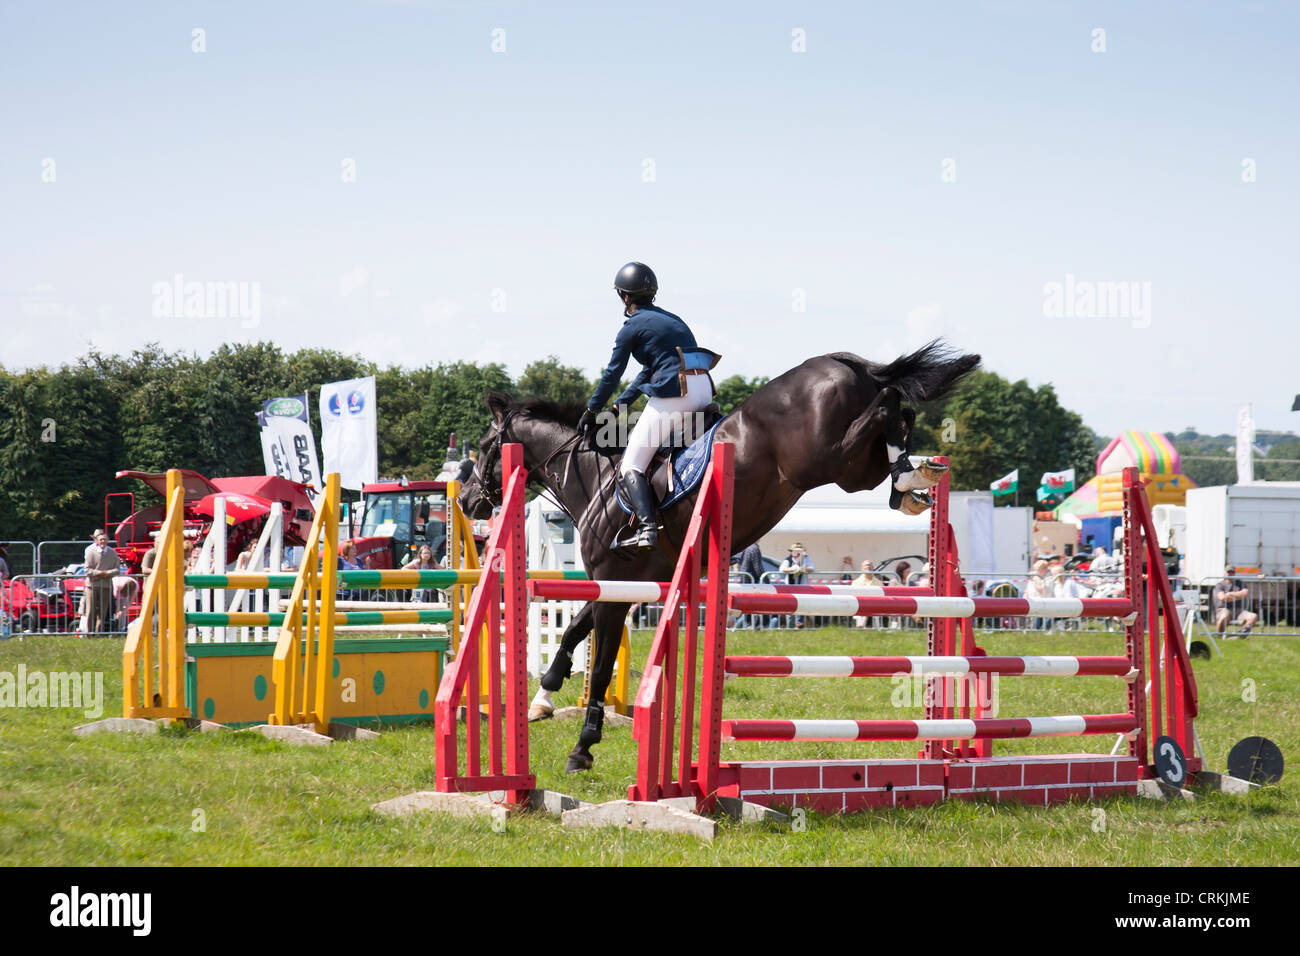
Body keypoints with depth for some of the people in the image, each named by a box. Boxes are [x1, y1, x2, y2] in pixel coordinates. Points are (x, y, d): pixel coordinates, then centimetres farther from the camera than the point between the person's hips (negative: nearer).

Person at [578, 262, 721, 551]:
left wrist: (591, 412, 18)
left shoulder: (632, 326, 3)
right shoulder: (670, 319, 26)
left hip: (673, 392, -7)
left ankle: (647, 527, -22)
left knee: (631, 465, -4)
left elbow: (612, 375, 6)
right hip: (704, 389, 7)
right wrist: (620, 404, 33)